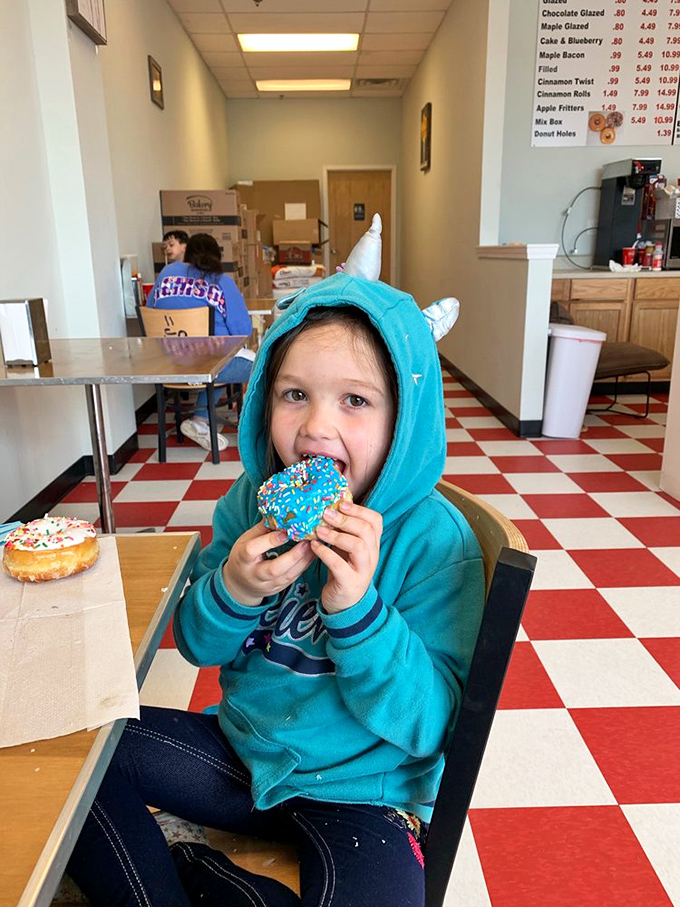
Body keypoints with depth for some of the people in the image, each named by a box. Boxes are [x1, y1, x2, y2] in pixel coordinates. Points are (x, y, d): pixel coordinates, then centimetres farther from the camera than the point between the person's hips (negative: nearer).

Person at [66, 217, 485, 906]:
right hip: (242, 749, 4)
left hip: (360, 789, -3)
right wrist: (233, 591, -23)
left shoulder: (435, 541, -20)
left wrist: (356, 608, -35)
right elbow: (196, 644, 0)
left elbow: (425, 725, -20)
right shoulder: (252, 499, -8)